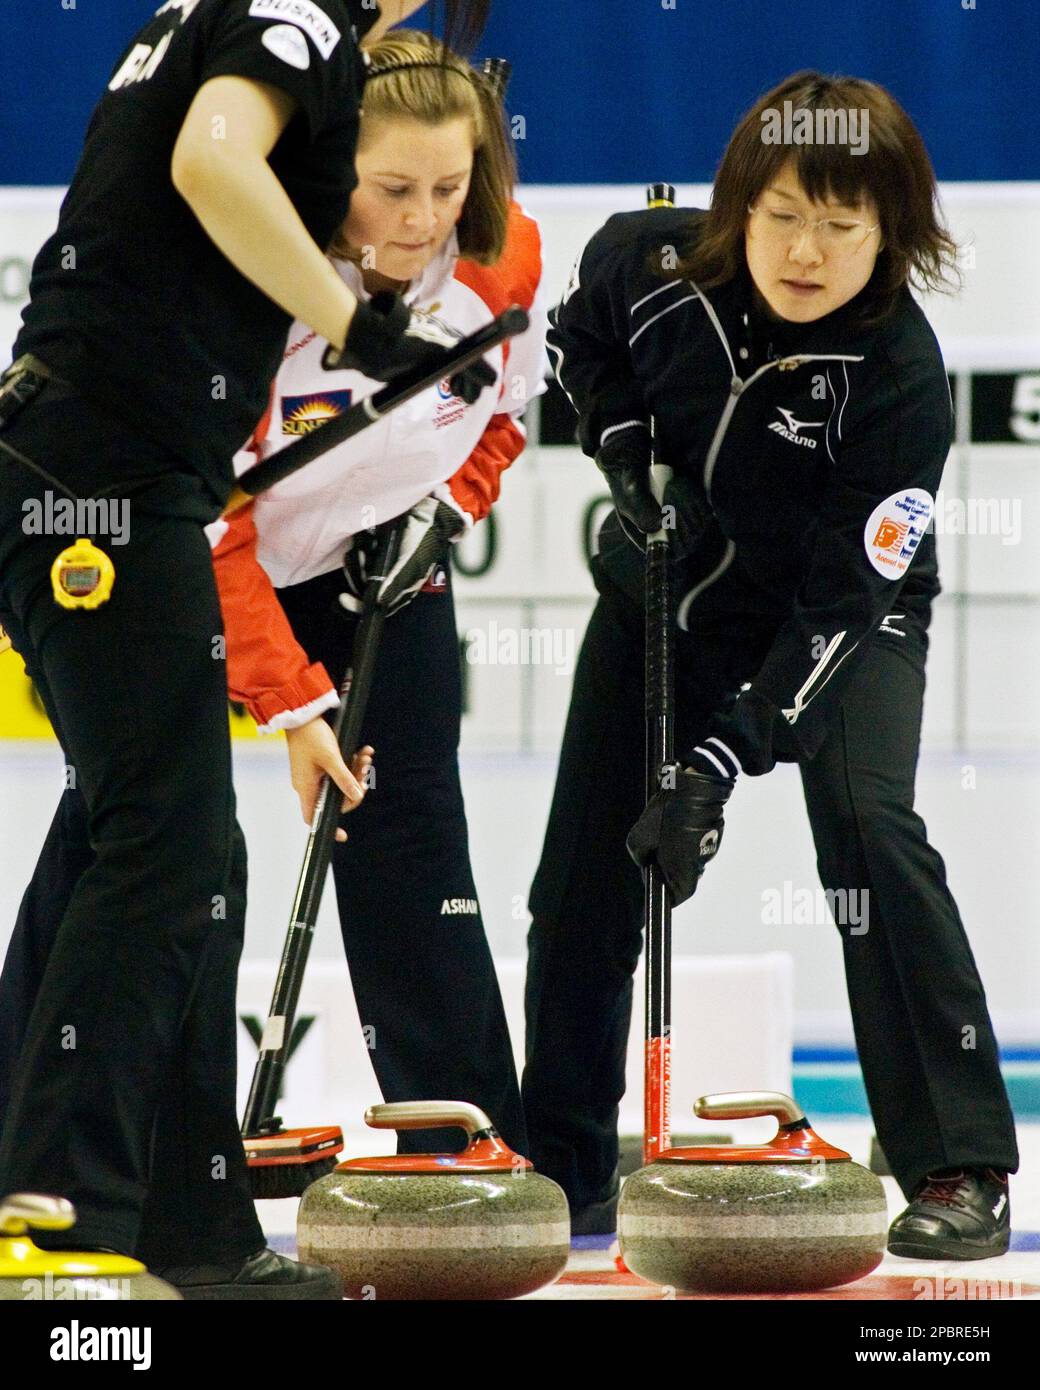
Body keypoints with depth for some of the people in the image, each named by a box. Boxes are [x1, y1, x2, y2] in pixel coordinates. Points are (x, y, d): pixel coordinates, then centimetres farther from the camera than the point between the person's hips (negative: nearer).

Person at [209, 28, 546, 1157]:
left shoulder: (506, 258, -16)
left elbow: (502, 410, 8)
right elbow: (210, 525, -28)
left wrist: (444, 511, -10)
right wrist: (291, 704, -29)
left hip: (382, 561, 3)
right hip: (212, 570, -3)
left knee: (412, 831, -4)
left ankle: (472, 1147, 0)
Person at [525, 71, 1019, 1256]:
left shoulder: (899, 378, -31)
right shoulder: (646, 261, -22)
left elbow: (840, 609, -30)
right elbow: (579, 342, 6)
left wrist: (717, 767, -35)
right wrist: (626, 450, -11)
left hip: (842, 620, -4)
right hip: (664, 598, 4)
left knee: (867, 823, -27)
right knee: (585, 876, 3)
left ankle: (957, 1167, -21)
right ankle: (563, 1173, 22)